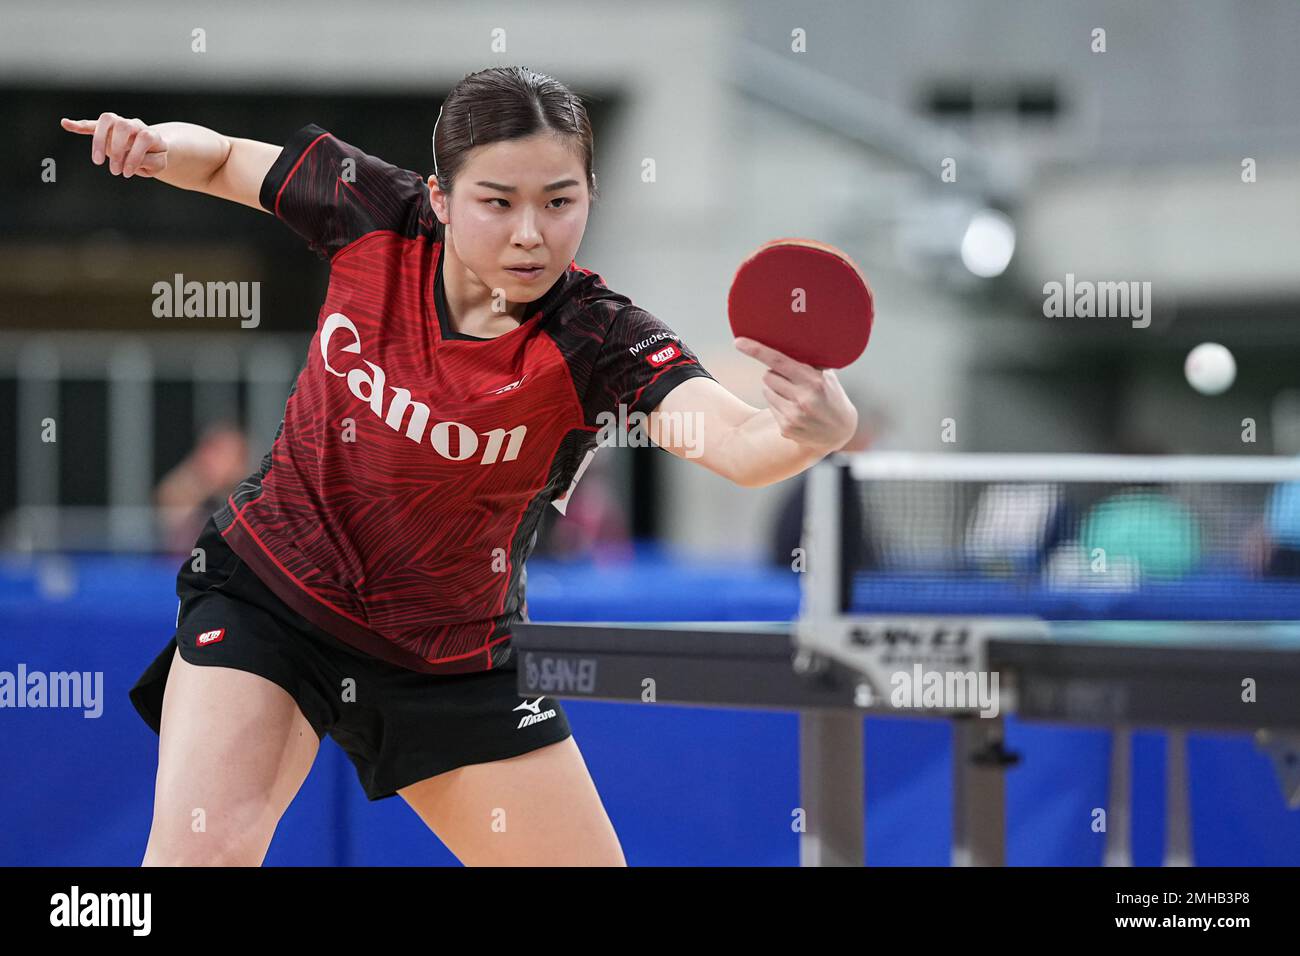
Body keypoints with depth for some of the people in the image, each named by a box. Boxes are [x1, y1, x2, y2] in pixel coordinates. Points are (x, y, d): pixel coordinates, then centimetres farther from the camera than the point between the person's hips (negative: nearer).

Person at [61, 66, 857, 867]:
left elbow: (738, 442, -44)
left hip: (453, 663, 0)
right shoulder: (375, 216, -16)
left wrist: (810, 432, -66)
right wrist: (160, 144, -19)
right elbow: (222, 161, 3)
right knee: (201, 850, -18)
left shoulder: (598, 343, -24)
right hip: (269, 590, 0)